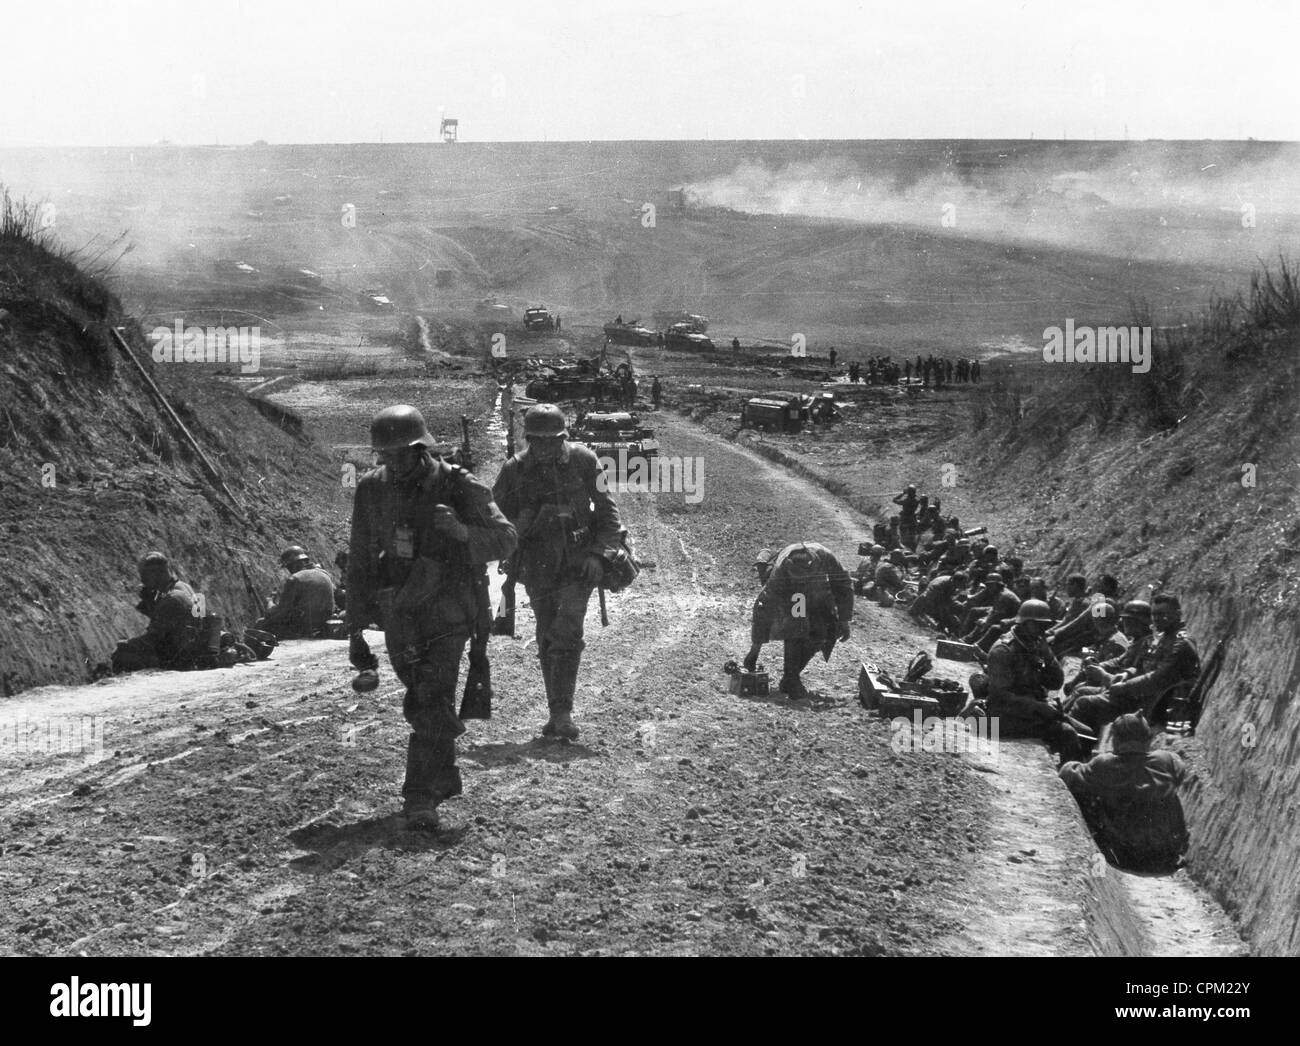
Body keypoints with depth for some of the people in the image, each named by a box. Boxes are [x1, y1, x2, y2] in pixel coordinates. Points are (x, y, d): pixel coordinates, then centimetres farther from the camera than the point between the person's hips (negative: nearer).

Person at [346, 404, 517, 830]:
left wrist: (461, 531, -32)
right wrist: (355, 630, 5)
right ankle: (445, 779, 32)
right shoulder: (372, 490, -1)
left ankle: (421, 799, -9)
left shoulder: (458, 487, -11)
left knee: (432, 704, -13)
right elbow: (359, 562, 6)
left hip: (446, 617, -4)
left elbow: (505, 539, -12)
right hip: (398, 616, 4)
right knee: (421, 705, 12)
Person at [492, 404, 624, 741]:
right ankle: (556, 713, 17)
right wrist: (528, 518, -17)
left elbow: (606, 509, 1)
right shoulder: (515, 470, -3)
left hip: (578, 562, -2)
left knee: (566, 635, -14)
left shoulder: (583, 461, -5)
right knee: (547, 640, 7)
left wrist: (598, 551, -8)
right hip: (538, 568, 2)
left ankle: (563, 713, -16)